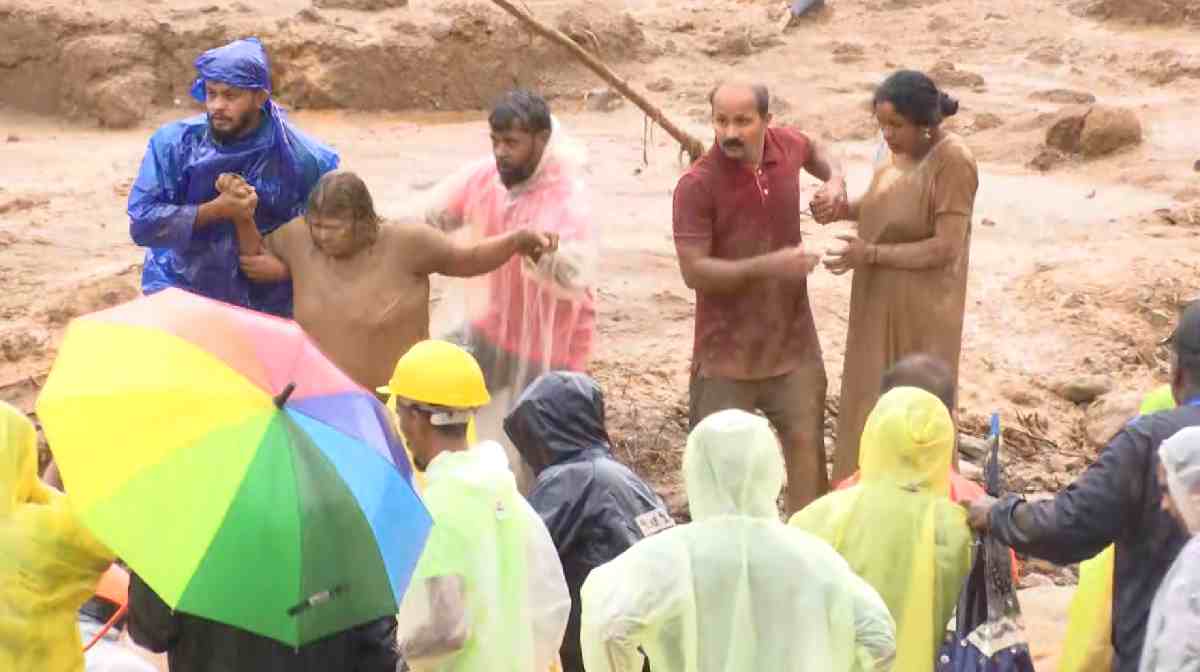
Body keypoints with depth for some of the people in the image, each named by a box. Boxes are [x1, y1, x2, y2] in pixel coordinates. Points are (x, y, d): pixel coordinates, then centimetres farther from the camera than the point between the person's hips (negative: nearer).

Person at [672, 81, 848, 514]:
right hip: (728, 350, -4)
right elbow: (694, 271, -22)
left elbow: (815, 149, 22)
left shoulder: (785, 145, -4)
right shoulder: (697, 186, -19)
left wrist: (835, 180, 1)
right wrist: (768, 265, -28)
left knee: (807, 444, 9)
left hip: (793, 341, 4)